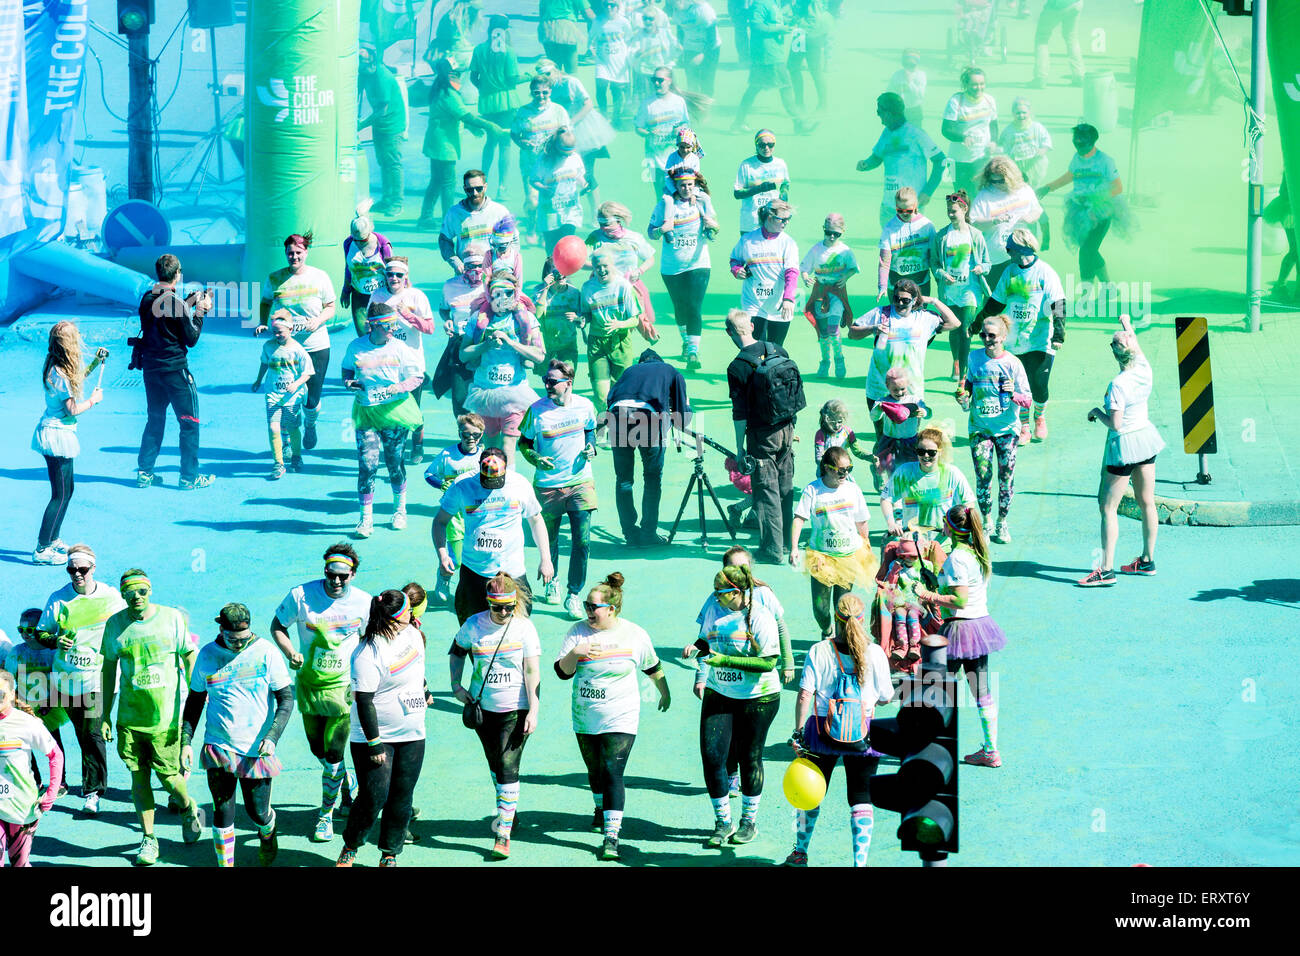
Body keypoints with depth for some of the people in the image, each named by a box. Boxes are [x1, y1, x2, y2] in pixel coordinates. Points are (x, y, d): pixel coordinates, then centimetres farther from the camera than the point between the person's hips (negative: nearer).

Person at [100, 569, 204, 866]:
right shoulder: (115, 624, 2)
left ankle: (190, 809, 30)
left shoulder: (172, 618, -4)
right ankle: (148, 839, 16)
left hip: (167, 714, -2)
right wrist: (106, 714, 9)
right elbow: (109, 669, 9)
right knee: (138, 775, 4)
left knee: (168, 774, -2)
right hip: (130, 715, 2)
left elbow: (189, 659, 3)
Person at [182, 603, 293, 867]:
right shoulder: (207, 655, 1)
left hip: (257, 749, -1)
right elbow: (195, 700, 12)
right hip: (219, 746, 1)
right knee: (223, 813, -3)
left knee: (258, 812, 7)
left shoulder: (265, 652, -5)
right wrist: (185, 741, 3)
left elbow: (286, 698, -4)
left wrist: (272, 737, -17)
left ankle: (267, 832, 42)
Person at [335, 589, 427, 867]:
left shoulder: (412, 633, 2)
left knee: (401, 797, 6)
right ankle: (350, 847, 14)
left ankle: (390, 854, 17)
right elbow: (364, 702, -20)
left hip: (412, 737, 7)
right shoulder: (367, 654, -21)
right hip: (375, 736, -6)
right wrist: (374, 745, -19)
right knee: (374, 797, -8)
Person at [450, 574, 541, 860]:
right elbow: (457, 652, 15)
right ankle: (506, 810, 40)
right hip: (482, 706, 3)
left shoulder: (524, 627, -10)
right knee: (495, 764, 15)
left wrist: (534, 710, -14)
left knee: (508, 768, -10)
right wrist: (456, 685, 4)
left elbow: (532, 672, -10)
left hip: (515, 708, -3)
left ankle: (503, 834, -9)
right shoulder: (474, 625, -4)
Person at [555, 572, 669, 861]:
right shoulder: (578, 631, -3)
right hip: (585, 718, 3)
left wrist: (665, 694, 23)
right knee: (595, 770, 18)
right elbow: (562, 672, -5)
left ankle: (611, 834, -17)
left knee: (612, 773, -14)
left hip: (620, 720, -3)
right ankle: (601, 809, 48)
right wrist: (575, 653, -24)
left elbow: (653, 668, 11)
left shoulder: (635, 636, -6)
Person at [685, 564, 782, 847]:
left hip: (757, 697, -5)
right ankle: (723, 823, 9)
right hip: (719, 694, 5)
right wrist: (696, 646, -5)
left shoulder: (760, 617, -16)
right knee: (711, 754, -6)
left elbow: (768, 662, -20)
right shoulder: (714, 611, 2)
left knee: (750, 757, 8)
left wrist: (726, 660, -26)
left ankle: (749, 821, 27)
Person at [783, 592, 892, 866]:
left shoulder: (818, 652, -8)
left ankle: (800, 852, 31)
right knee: (861, 798, 6)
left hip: (824, 730, 1)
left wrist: (798, 733, -3)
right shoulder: (875, 653, -7)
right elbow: (885, 697, 0)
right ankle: (860, 861, -2)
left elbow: (805, 694, -10)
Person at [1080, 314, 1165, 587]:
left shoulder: (1118, 385, -24)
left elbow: (1115, 424, -23)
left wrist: (1097, 412, -4)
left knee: (1108, 507, -3)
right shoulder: (1144, 370, -3)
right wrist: (1128, 325, 38)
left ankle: (1107, 570, -7)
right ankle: (1147, 560, 27)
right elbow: (1137, 347, 20)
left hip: (1124, 444, -8)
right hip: (1146, 438, 8)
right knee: (1146, 502, 16)